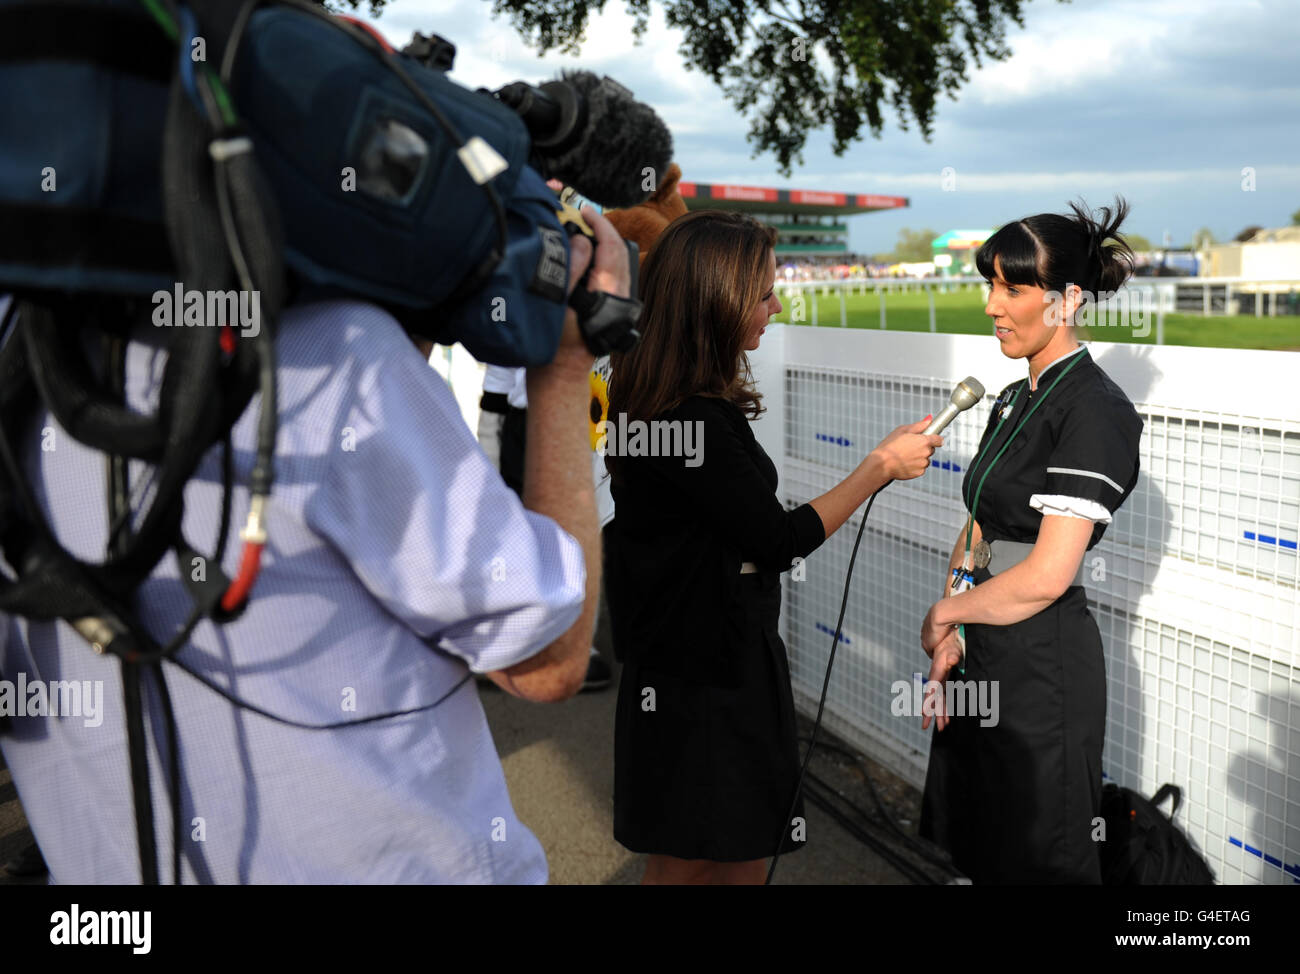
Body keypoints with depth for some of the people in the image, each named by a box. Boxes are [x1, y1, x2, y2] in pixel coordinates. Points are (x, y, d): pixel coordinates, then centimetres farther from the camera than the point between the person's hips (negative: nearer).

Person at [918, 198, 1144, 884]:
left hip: (1043, 662, -9)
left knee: (1035, 859, 9)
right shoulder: (1017, 400, 11)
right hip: (986, 649, 9)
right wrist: (949, 641, -2)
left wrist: (944, 612, -8)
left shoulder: (1092, 410, -17)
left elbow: (1047, 575, -23)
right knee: (972, 849, 21)